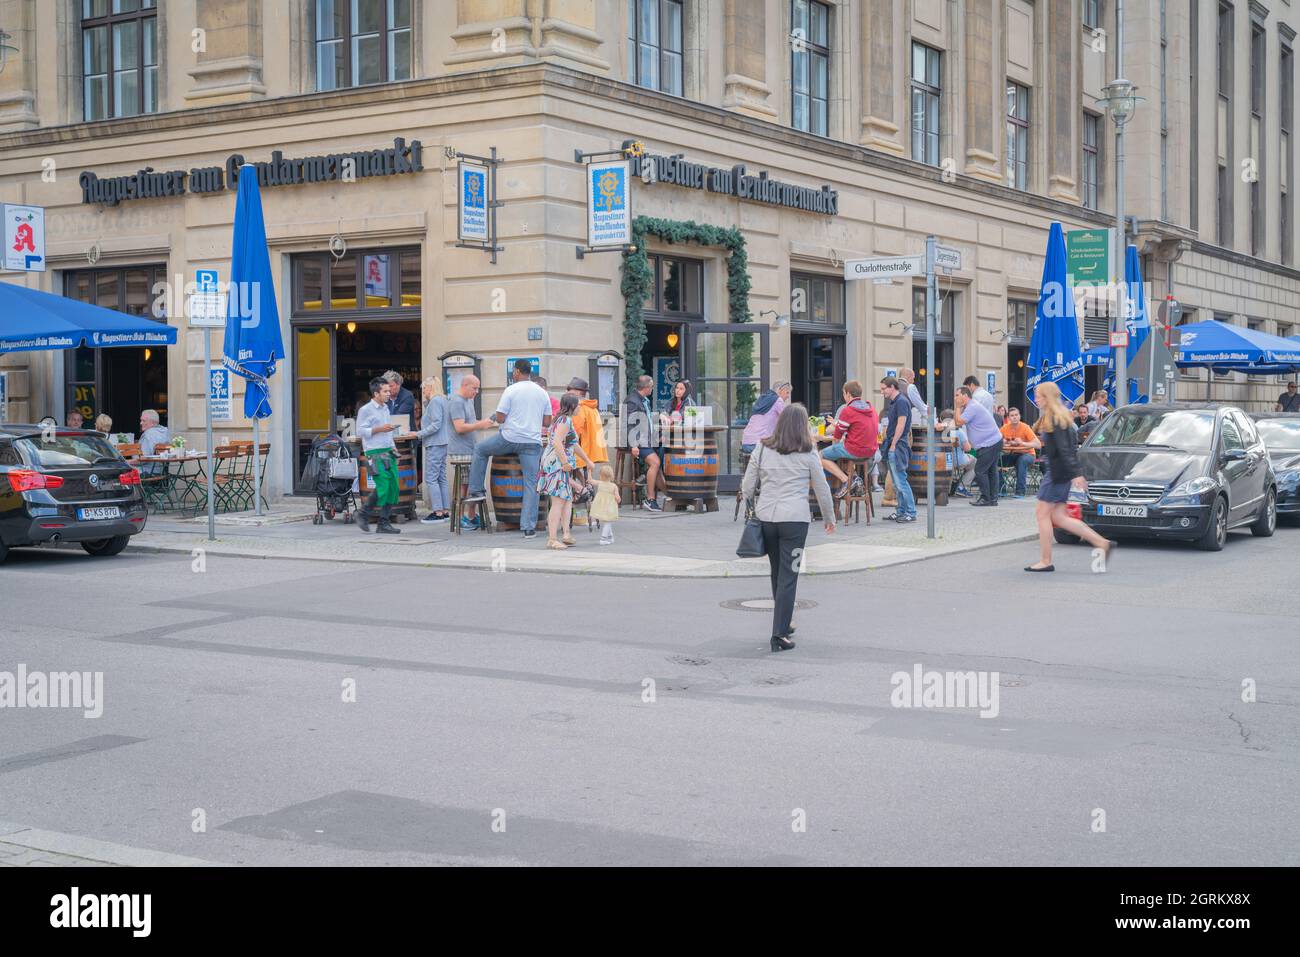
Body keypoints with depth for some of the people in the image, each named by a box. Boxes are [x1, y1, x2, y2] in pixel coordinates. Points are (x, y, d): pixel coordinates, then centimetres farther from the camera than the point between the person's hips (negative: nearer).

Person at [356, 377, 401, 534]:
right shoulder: (366, 410, -6)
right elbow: (360, 431, -11)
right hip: (375, 453, -8)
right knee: (382, 486, -13)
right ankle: (363, 514, 5)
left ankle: (384, 523, 7)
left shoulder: (385, 408, 18)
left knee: (392, 487, 2)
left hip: (388, 452, 8)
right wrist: (379, 429, -18)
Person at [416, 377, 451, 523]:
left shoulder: (435, 401, -12)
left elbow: (436, 424, -19)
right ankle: (445, 511, 13)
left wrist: (419, 434, -14)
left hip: (435, 445, -10)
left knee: (431, 478, -8)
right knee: (441, 478, 11)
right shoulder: (442, 400, 17)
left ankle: (438, 512, -9)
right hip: (442, 444, 10)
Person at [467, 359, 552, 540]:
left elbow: (500, 418, -8)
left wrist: (494, 416, 14)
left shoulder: (511, 390, -5)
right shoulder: (543, 393, 8)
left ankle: (476, 491, 24)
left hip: (509, 439, -3)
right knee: (531, 485, 2)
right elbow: (547, 422, 10)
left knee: (480, 449, 24)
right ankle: (529, 528, -2)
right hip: (532, 442, 3)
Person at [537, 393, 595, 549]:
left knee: (567, 499, 13)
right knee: (559, 501, -11)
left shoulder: (565, 420, 20)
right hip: (557, 464, -11)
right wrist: (565, 463, -23)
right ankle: (552, 539, -12)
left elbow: (574, 445, 30)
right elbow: (557, 443, -25)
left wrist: (587, 460, 36)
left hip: (560, 465, 11)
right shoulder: (566, 420, -13)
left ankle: (566, 535, 14)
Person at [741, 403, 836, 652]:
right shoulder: (808, 455, -1)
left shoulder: (762, 450, 5)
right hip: (795, 519, -3)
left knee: (777, 573, 18)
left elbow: (747, 487, 5)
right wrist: (829, 517, 20)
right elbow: (822, 489, 6)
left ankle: (782, 625, 30)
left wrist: (752, 510, 23)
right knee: (788, 577, -2)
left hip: (766, 517, 3)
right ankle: (779, 634, -7)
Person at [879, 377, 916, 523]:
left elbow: (901, 425, -19)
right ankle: (900, 511, 18)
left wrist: (893, 445, -19)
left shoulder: (901, 401, -13)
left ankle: (910, 513, -7)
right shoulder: (893, 402, 17)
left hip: (898, 446, -10)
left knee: (900, 481, -9)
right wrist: (887, 443, 18)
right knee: (896, 482, 13)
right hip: (892, 446, 10)